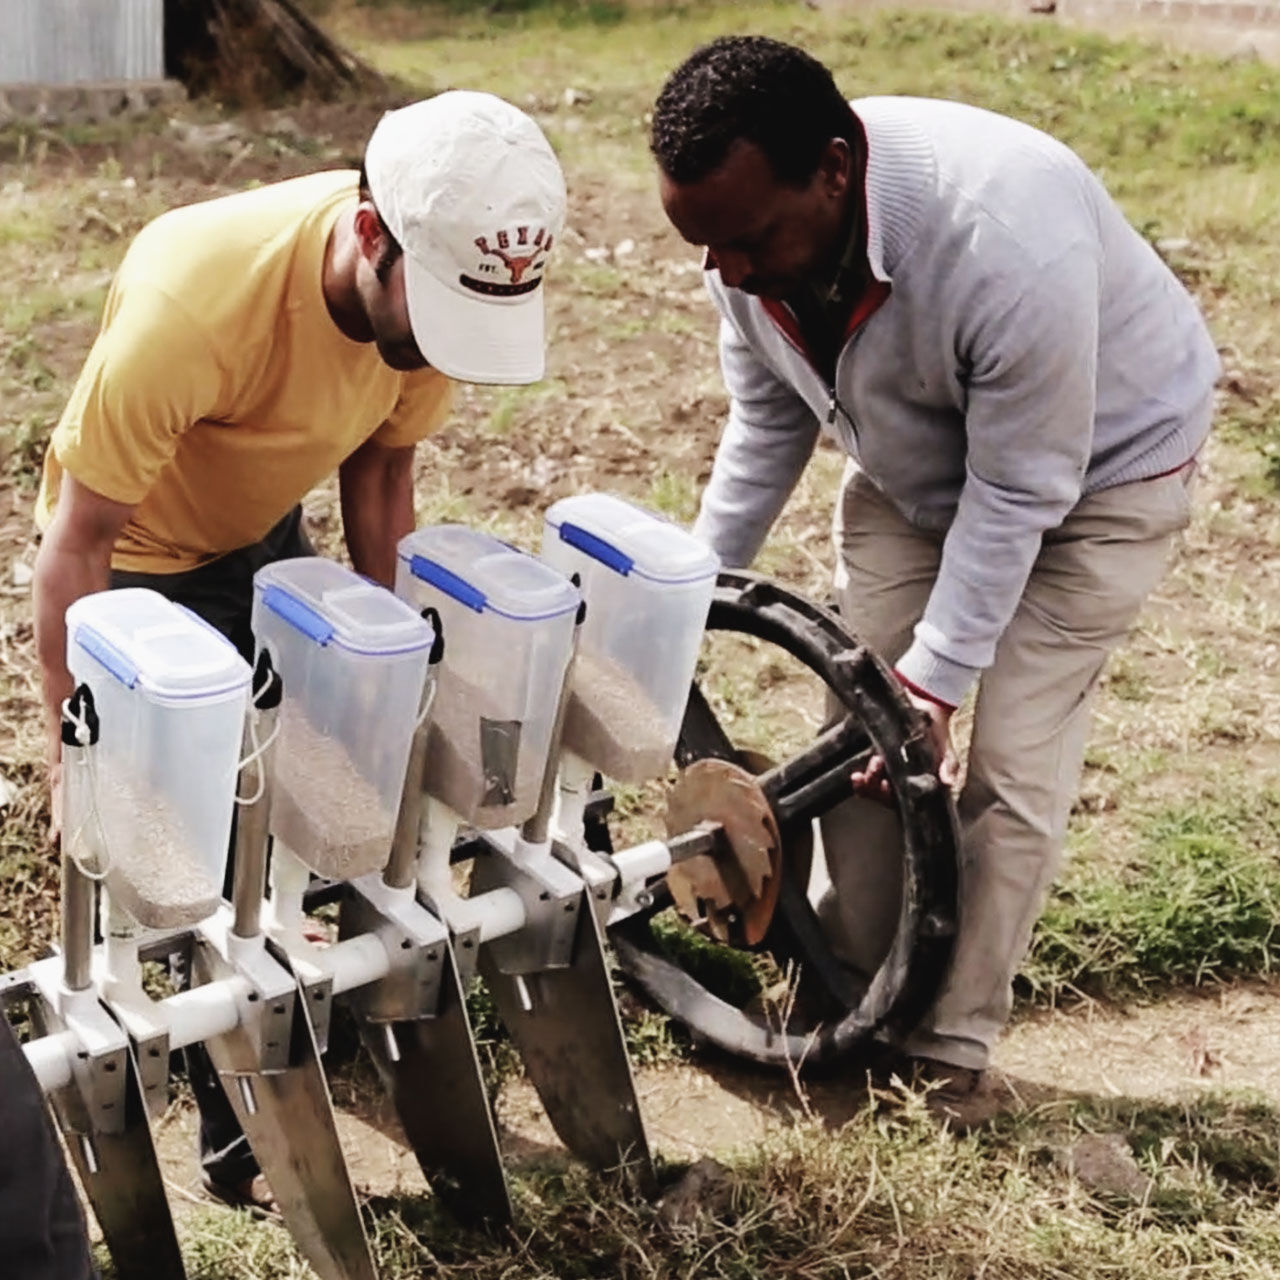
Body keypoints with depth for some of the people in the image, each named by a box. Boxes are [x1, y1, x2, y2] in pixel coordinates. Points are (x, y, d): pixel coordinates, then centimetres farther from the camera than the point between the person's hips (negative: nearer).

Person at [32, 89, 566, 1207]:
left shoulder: (440, 281, -22)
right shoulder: (190, 308, -40)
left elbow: (380, 463, -5)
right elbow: (77, 544, -30)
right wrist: (77, 756, -24)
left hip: (267, 532, 5)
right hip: (141, 550, -5)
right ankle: (238, 1134, 13)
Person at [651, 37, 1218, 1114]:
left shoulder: (1009, 244, -42)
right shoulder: (755, 223, -21)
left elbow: (1018, 495, -30)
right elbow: (769, 418, -3)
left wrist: (934, 680, -25)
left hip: (1095, 466, -5)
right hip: (916, 459, 6)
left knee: (1012, 767, -6)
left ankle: (951, 1043, 10)